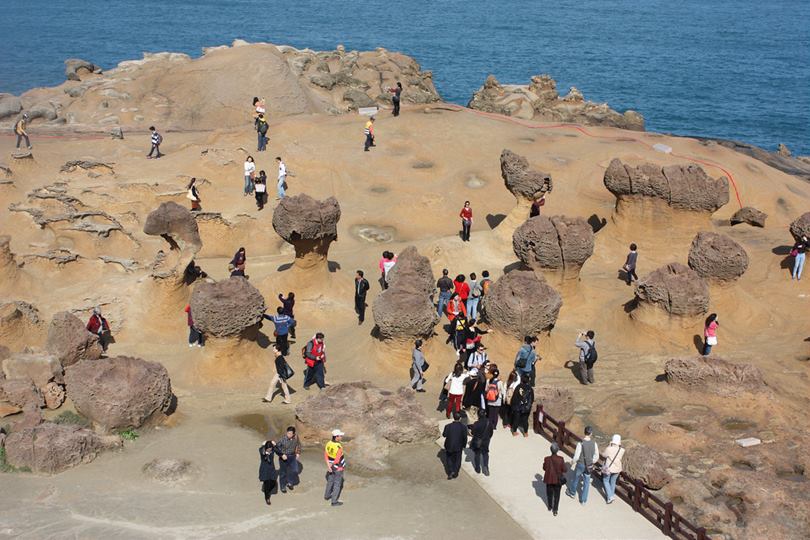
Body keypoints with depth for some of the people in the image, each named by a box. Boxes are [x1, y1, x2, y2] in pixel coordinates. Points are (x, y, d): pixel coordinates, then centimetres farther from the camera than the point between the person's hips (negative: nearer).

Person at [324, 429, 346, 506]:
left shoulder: (328, 444, -8)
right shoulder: (339, 447, -29)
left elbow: (325, 456, -8)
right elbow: (337, 460, -28)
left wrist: (329, 466, -11)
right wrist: (331, 465, -11)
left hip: (331, 467, 7)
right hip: (338, 468, -7)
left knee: (330, 481, 25)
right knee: (337, 484, 4)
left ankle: (327, 496, 41)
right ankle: (334, 501, 9)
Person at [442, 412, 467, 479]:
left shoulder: (448, 426, -21)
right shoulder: (463, 427, -18)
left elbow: (444, 435, -7)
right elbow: (465, 438, -10)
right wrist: (464, 446, 6)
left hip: (449, 447, 0)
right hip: (458, 447, 0)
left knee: (449, 459, 23)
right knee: (457, 460, 21)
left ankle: (450, 472, 12)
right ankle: (455, 473, 30)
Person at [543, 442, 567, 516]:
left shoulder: (547, 459, -22)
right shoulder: (560, 459, -24)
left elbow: (544, 468, -6)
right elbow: (565, 470, -15)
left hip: (549, 479, 1)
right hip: (558, 480, -1)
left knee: (549, 494, 24)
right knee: (556, 495, 19)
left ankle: (550, 507, 42)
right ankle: (555, 510, 24)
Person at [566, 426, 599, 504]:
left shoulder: (580, 444, -26)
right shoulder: (594, 443, -14)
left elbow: (576, 457, -21)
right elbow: (597, 456, -3)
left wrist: (572, 462, 1)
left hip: (580, 465, -2)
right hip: (588, 467, 3)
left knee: (576, 478, 23)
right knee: (587, 482, 17)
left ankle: (572, 492, 47)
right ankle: (583, 500, 25)